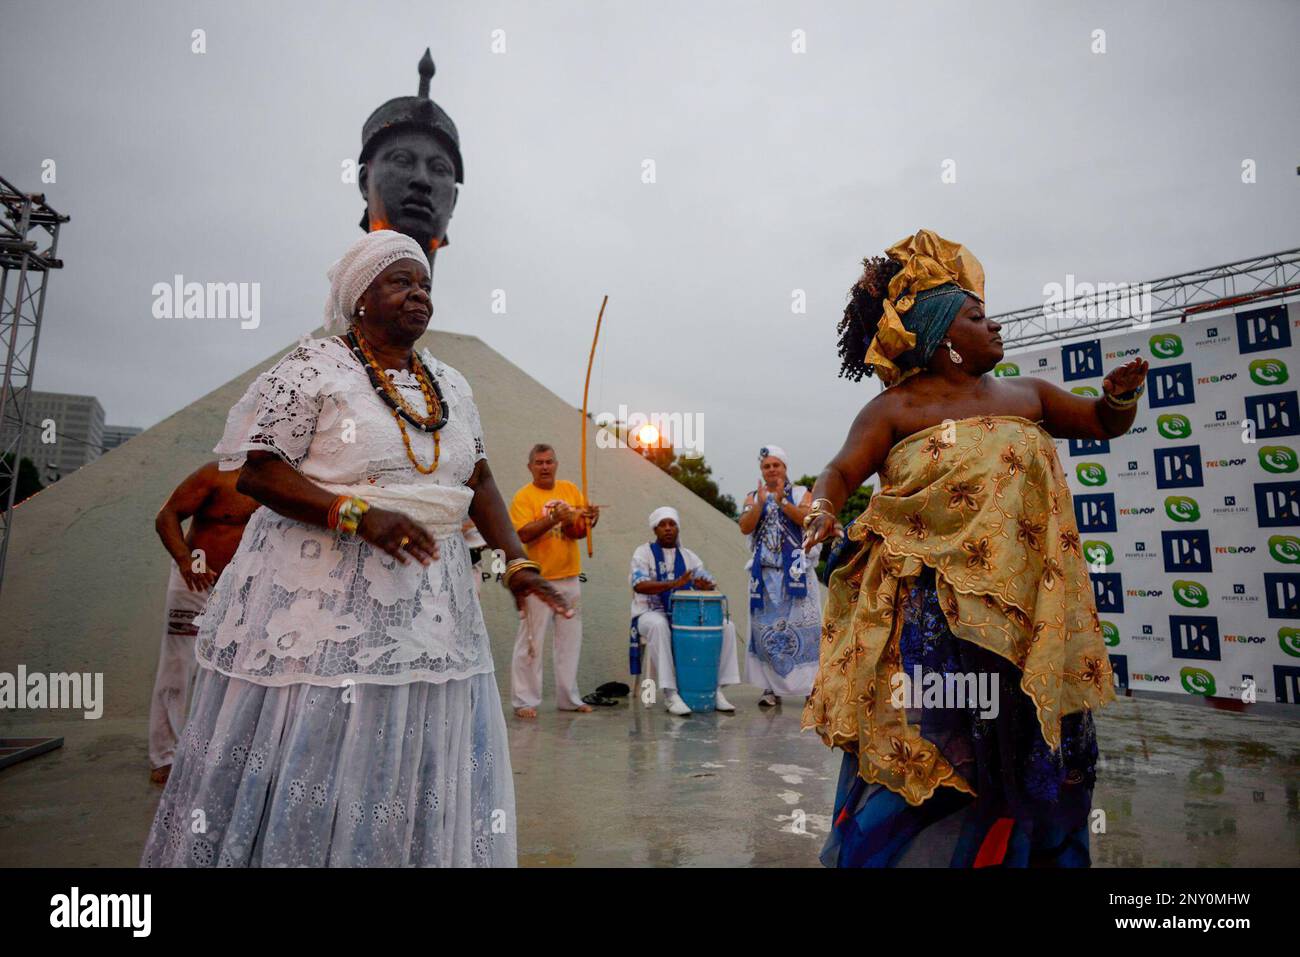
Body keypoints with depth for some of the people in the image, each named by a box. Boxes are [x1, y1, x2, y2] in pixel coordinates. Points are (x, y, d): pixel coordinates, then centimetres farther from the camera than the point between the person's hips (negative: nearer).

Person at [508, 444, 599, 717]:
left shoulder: (570, 490, 9)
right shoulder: (523, 497, -5)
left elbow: (579, 532, 6)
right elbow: (524, 534, -18)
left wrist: (591, 520, -15)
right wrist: (553, 518, -29)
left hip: (569, 577, 5)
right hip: (538, 580, -5)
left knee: (570, 640, 12)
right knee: (531, 641, 0)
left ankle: (568, 697, 23)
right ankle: (525, 700, 10)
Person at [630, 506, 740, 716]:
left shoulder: (688, 555, 13)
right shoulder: (644, 552, -1)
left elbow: (711, 583, 6)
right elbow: (639, 585, -18)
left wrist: (706, 586, -21)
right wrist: (673, 584, -32)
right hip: (650, 614, -4)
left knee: (726, 626, -15)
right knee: (659, 625, -39)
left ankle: (716, 689, -10)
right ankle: (670, 694, -34)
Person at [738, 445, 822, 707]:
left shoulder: (801, 493, 7)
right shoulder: (753, 496, 12)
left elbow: (808, 520, -11)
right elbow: (745, 527, -4)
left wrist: (781, 500, -19)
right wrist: (760, 502, -15)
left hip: (796, 573, -2)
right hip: (765, 574, 2)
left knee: (802, 627, -4)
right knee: (766, 630, 2)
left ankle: (811, 685, 3)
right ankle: (771, 688, 8)